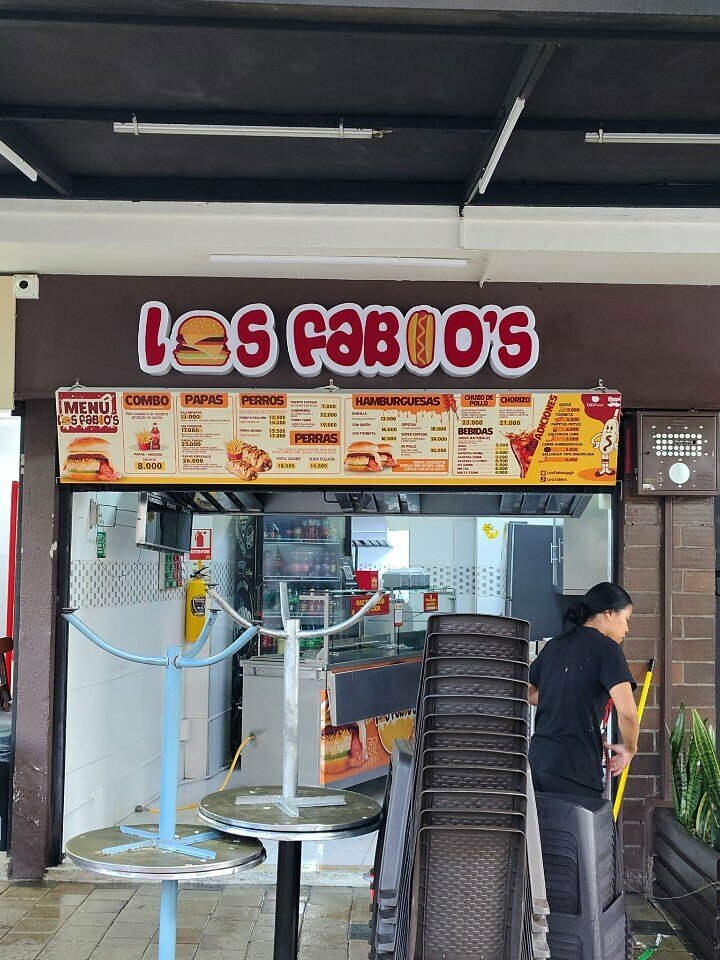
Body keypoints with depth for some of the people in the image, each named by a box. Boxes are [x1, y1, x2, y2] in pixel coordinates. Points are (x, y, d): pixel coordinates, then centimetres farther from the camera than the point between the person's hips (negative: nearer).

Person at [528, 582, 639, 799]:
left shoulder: (554, 644, 15)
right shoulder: (605, 648, -6)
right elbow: (627, 712, -17)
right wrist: (629, 748, 0)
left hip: (537, 757, 7)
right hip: (574, 767, -7)